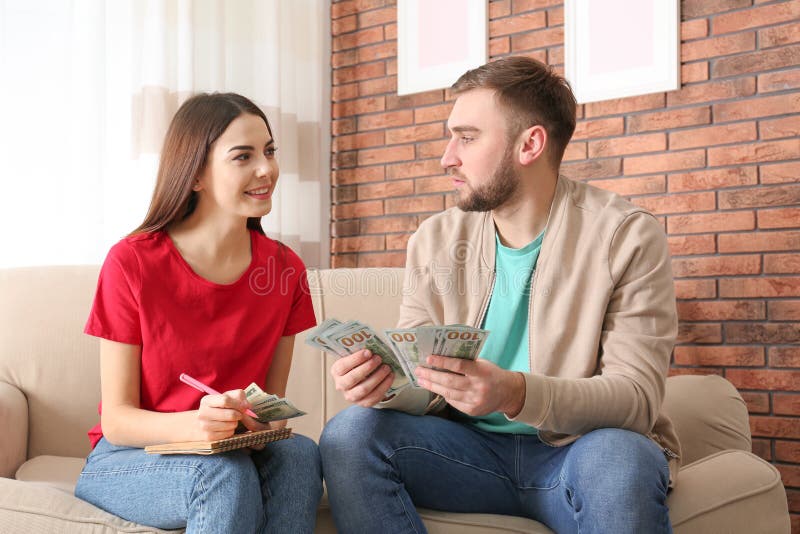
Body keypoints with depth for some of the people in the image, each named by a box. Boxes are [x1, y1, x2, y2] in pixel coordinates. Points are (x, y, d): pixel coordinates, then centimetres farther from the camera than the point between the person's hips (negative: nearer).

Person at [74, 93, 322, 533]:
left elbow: (274, 399, 5)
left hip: (237, 450, 4)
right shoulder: (131, 262, -14)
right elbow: (116, 419, -12)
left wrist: (265, 421, -20)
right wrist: (195, 424, -32)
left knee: (299, 455, -30)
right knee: (226, 474, -36)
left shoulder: (284, 268, -3)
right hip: (131, 458, -3)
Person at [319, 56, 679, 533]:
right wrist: (382, 381, -21)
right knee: (350, 432, -21)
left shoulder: (627, 237, -8)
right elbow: (423, 384, 3)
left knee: (620, 459, -37)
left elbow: (637, 396, -15)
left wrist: (516, 394, -32)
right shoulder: (435, 241, 4)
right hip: (473, 449, 4)